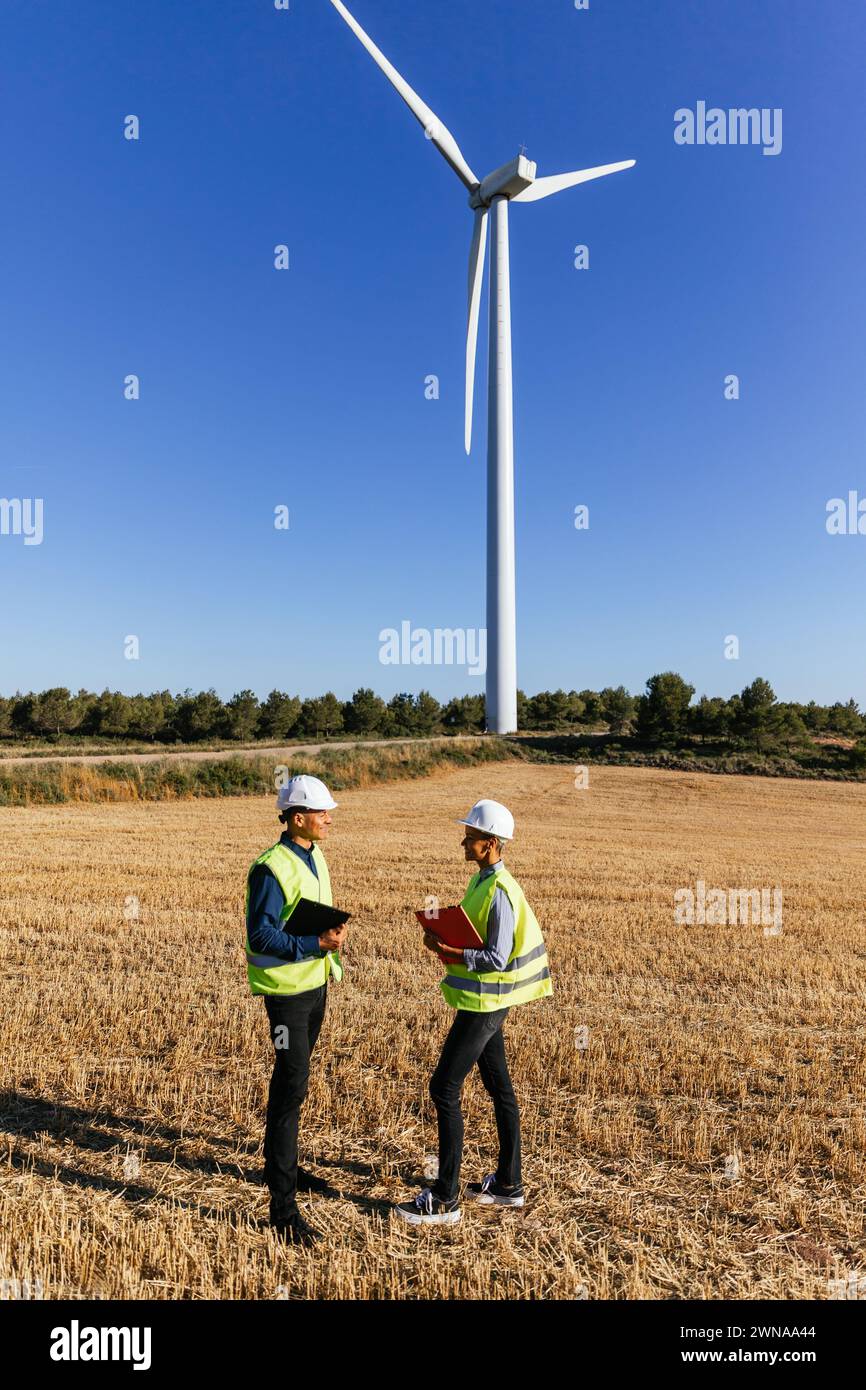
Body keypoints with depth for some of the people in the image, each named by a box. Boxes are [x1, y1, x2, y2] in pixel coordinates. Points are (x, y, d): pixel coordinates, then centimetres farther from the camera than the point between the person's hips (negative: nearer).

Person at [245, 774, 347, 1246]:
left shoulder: (316, 858, 7)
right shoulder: (271, 868, -21)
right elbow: (260, 934, -25)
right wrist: (315, 944, -31)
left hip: (315, 984, 9)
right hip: (286, 990, -9)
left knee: (293, 1082, 21)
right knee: (291, 1088, -5)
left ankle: (281, 1166, 39)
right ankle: (282, 1204, 5)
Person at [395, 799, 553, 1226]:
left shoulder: (499, 891, -22)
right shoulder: (482, 880, 8)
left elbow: (497, 959, -24)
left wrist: (448, 953, -24)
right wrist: (445, 936, 1)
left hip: (483, 1004, -10)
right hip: (484, 1003, 10)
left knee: (444, 1089, -3)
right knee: (499, 1087, 17)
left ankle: (444, 1199, 8)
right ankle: (508, 1184, 31)